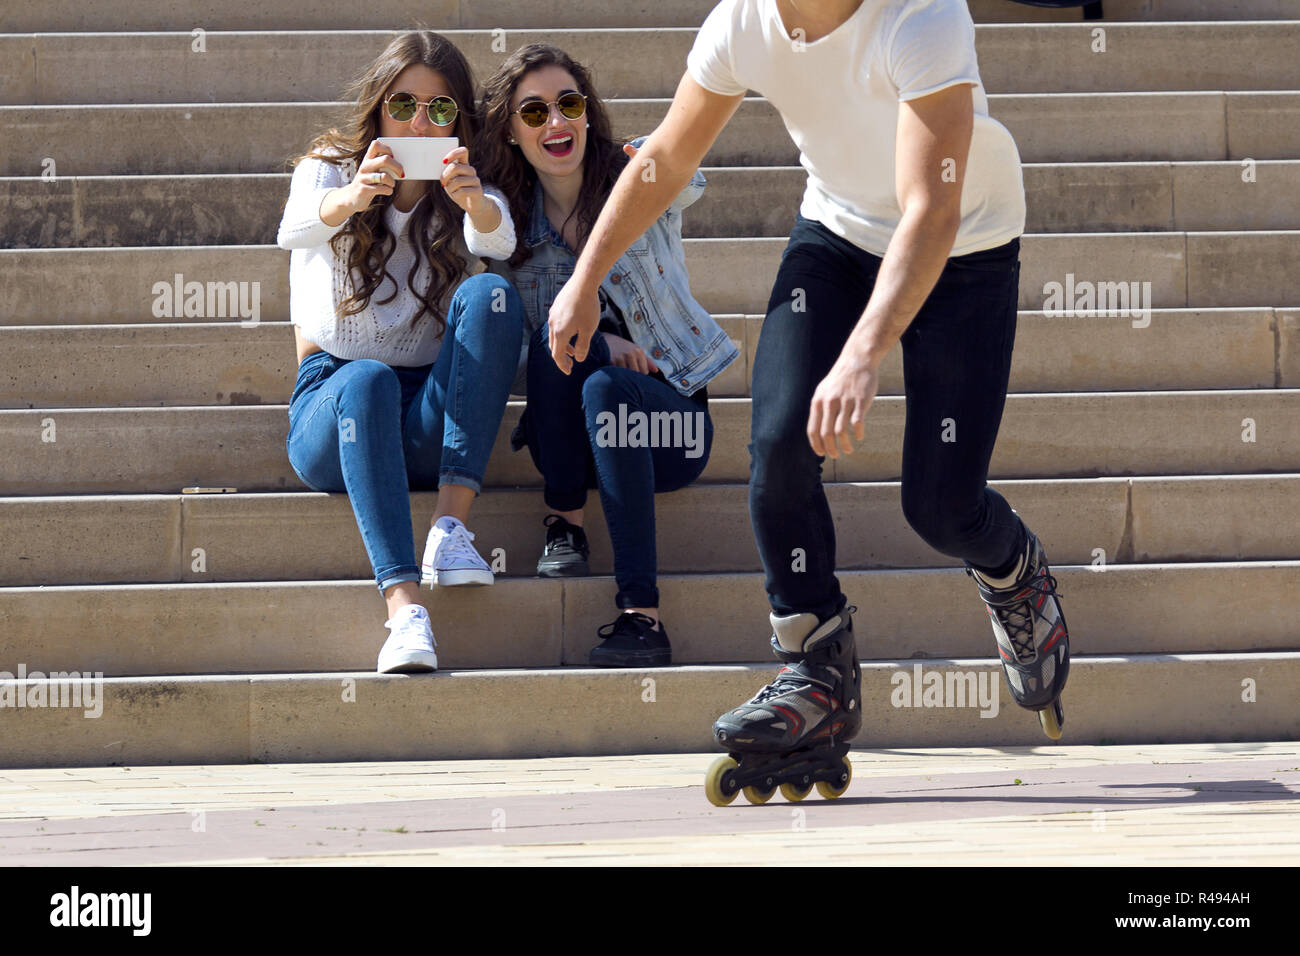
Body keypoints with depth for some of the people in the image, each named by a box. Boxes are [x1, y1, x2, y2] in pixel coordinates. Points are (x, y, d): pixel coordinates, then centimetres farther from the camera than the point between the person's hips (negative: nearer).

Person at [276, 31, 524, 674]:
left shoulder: (472, 195, 10)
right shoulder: (328, 169, 6)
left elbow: (496, 241, -16)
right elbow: (296, 229, -20)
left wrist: (474, 201, -41)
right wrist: (351, 197, -43)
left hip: (431, 424, 1)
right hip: (333, 403, -1)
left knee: (489, 293, -25)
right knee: (366, 379, -37)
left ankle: (451, 525, -32)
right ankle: (403, 606, -53)